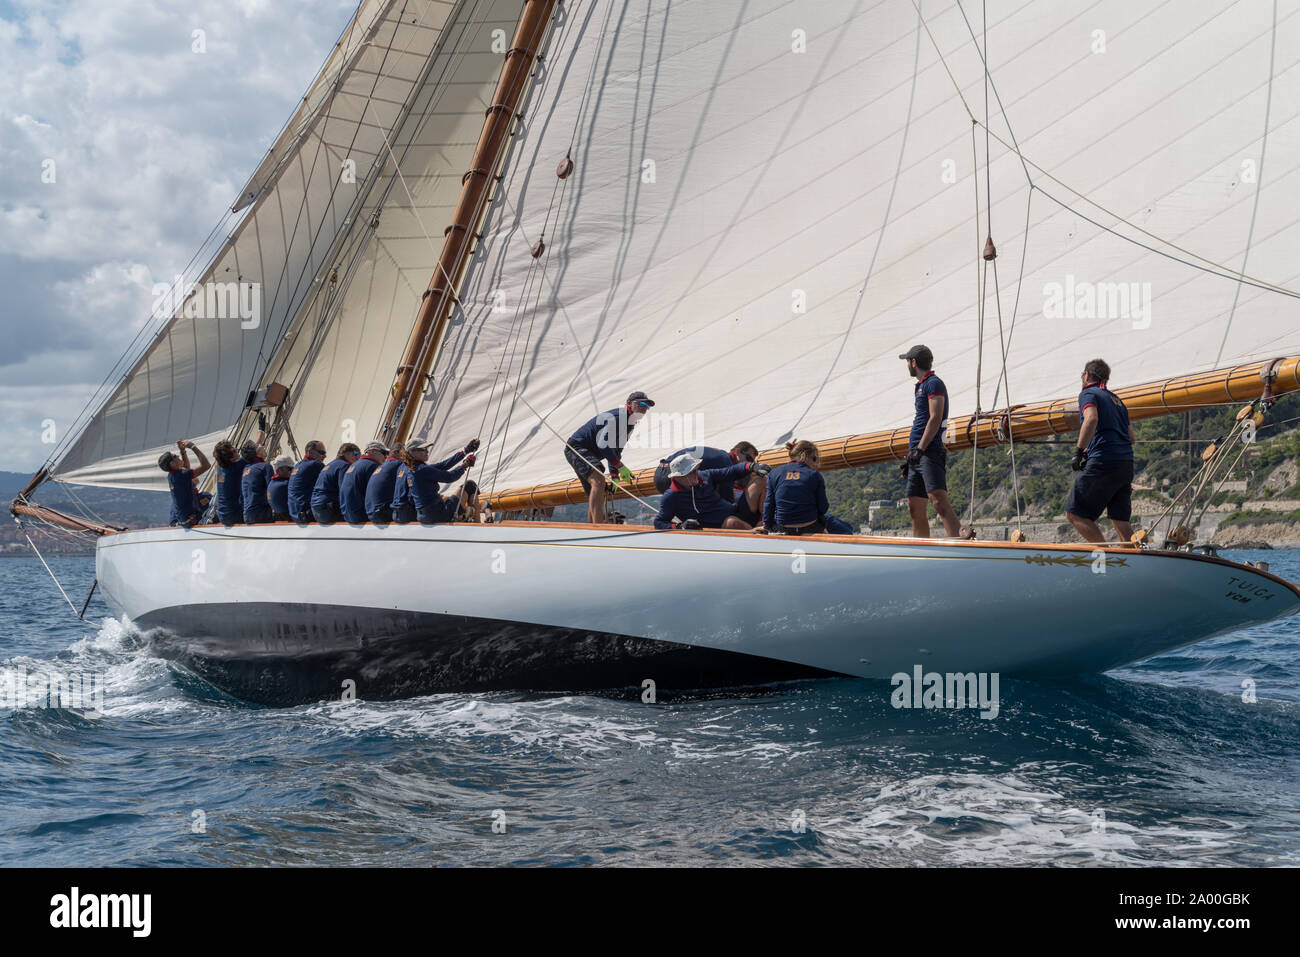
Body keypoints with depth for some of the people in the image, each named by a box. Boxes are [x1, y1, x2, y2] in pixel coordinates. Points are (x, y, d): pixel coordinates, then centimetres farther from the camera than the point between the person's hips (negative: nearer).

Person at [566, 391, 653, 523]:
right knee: (599, 481, -31)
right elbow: (603, 445, -25)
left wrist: (614, 475, 8)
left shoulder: (630, 424, 15)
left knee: (599, 497, 11)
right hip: (577, 447, -11)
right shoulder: (619, 416, -18)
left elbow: (616, 450, 20)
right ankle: (598, 527, -41)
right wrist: (620, 467, -21)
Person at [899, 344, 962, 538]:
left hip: (931, 451, -10)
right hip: (917, 455, 10)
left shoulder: (934, 383, -4)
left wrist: (919, 449, -22)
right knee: (915, 508, 6)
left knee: (938, 500, -23)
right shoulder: (920, 387, 24)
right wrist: (911, 456, 23)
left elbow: (935, 419, -15)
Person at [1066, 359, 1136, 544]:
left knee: (1074, 513, -3)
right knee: (1121, 522, 7)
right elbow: (1131, 437, 25)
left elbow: (1092, 419, -19)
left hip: (1103, 463, -8)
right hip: (1126, 462, 8)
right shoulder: (1116, 399, 26)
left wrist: (1079, 450, -16)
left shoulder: (1088, 393, 3)